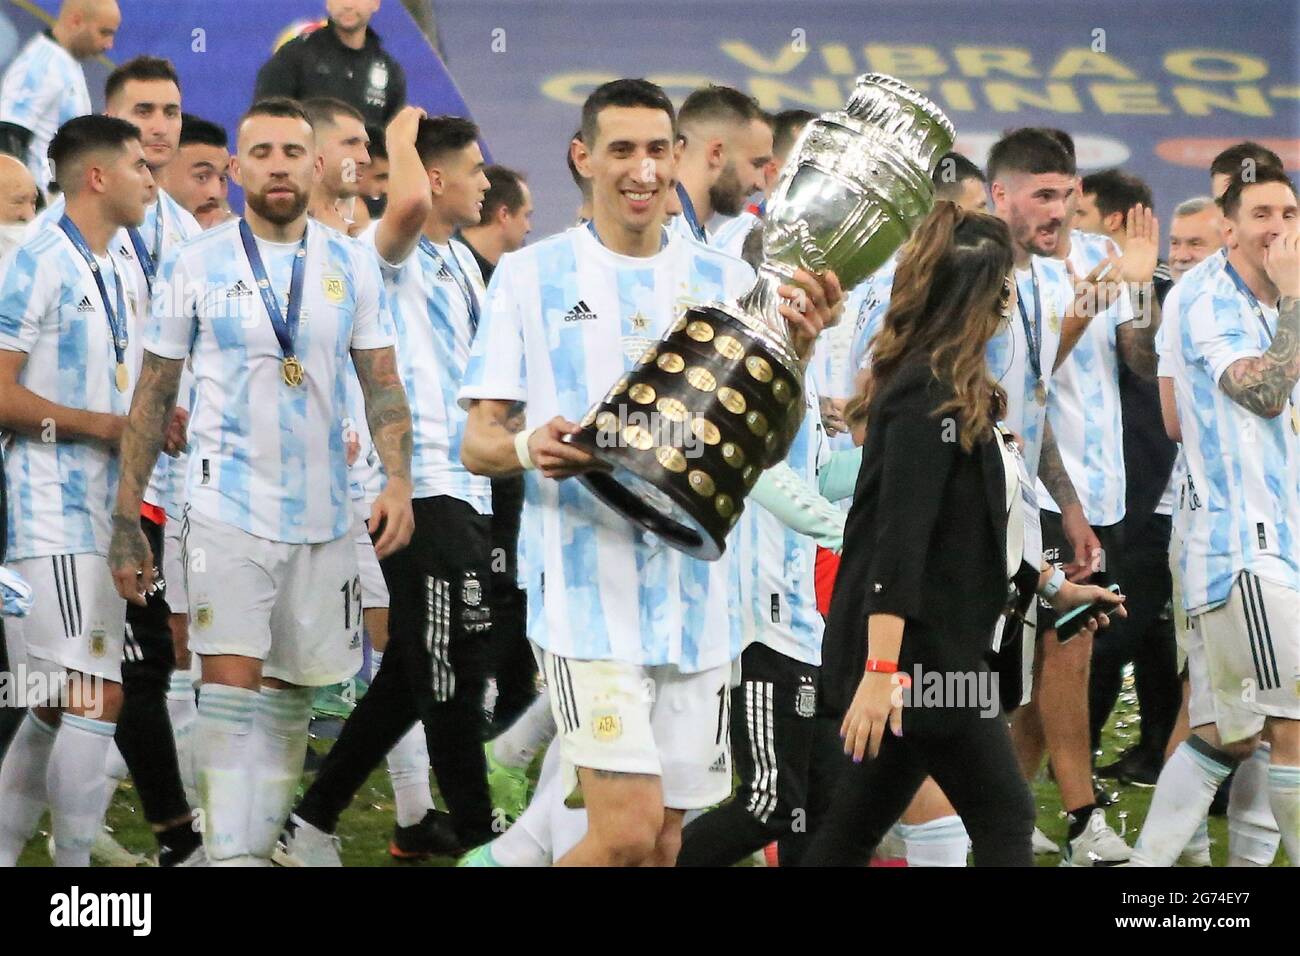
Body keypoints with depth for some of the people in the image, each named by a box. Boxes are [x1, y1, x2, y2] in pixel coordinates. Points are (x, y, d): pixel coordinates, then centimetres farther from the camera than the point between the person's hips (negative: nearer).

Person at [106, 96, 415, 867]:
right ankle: (230, 854, -17)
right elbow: (153, 397, 3)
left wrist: (399, 483, -8)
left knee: (292, 696, 10)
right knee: (232, 686, -15)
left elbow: (383, 386, 8)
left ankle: (264, 844, 22)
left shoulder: (352, 266, 6)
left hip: (323, 514, 3)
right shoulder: (194, 265, 0)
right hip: (228, 507, -3)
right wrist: (126, 519, 0)